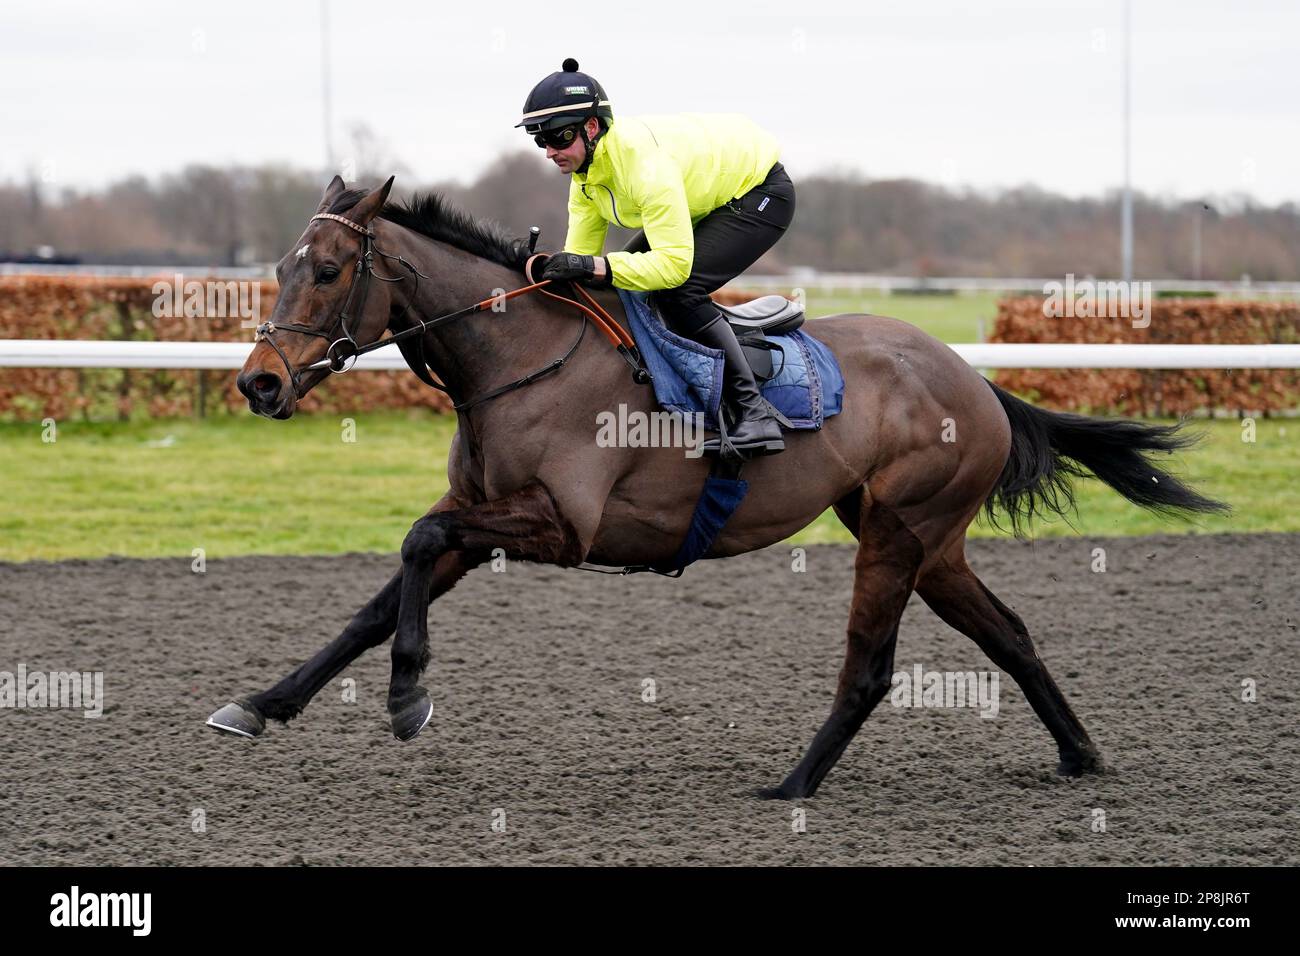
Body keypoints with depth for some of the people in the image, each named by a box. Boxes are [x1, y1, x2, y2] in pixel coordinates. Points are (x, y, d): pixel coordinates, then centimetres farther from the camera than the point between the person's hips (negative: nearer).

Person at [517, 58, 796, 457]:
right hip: (709, 202, 10)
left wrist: (593, 267, -46)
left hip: (760, 194, -10)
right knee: (620, 280, 6)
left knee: (677, 289, -27)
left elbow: (675, 262, -40)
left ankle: (754, 414, -26)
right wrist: (547, 269, -20)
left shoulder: (646, 161, -36)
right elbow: (580, 252, 0)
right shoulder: (584, 172, -7)